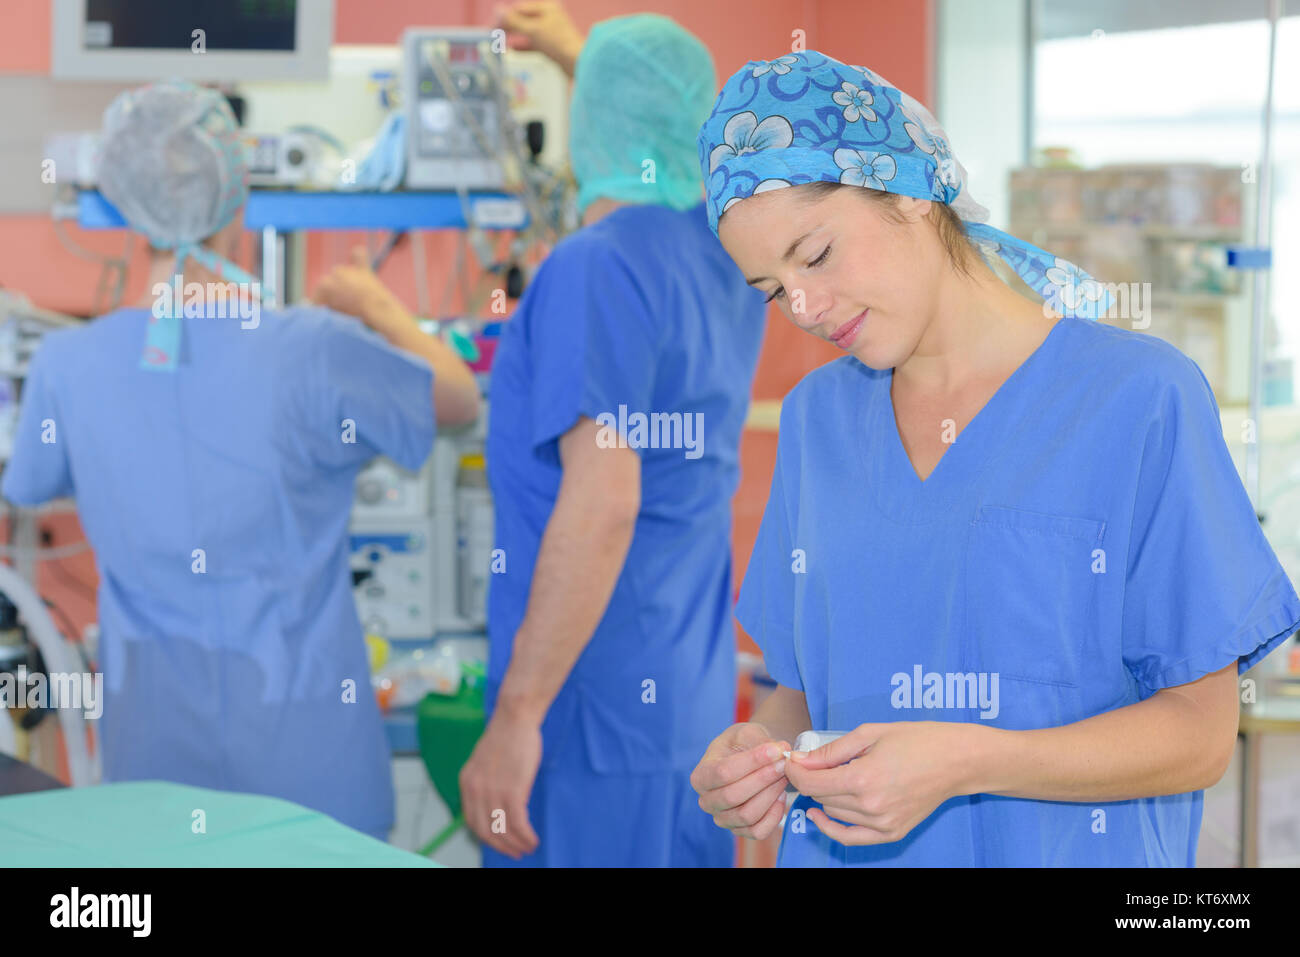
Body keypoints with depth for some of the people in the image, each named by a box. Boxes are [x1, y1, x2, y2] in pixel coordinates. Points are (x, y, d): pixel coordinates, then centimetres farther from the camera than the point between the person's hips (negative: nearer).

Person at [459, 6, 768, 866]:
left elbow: (603, 502, -25)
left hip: (597, 720, -8)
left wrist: (516, 717, -23)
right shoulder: (727, 256, 8)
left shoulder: (597, 265, -17)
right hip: (697, 706, 9)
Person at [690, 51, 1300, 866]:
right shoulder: (817, 418, 5)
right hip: (840, 846, 4)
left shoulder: (1140, 396, -11)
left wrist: (963, 764, -24)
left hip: (1071, 850, -4)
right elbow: (807, 683, 10)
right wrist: (764, 748, -11)